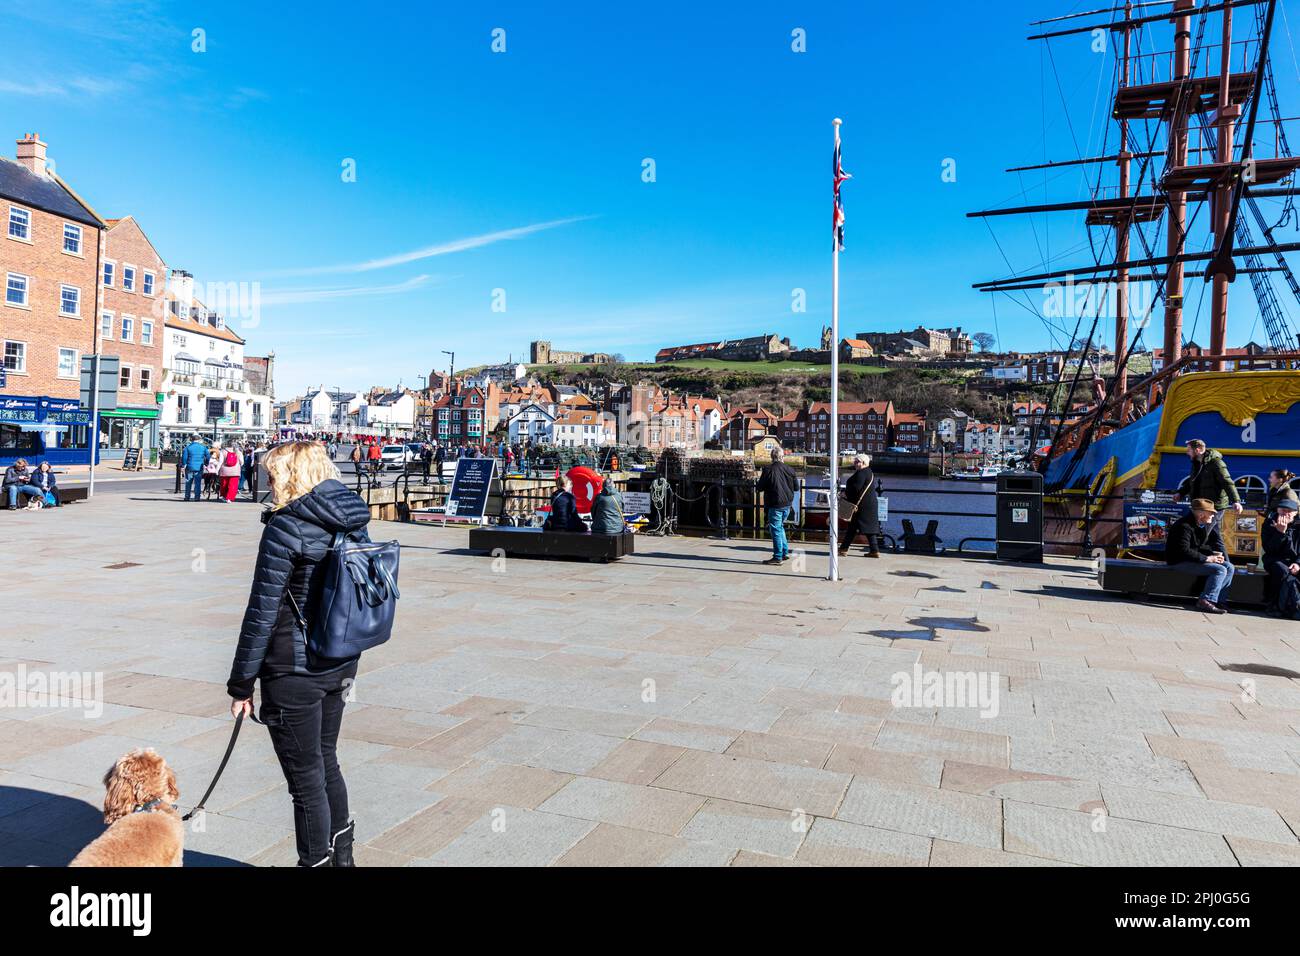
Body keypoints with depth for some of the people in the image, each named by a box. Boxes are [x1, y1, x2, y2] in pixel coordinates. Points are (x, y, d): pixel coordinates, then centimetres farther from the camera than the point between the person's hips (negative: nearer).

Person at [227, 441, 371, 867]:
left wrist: (241, 683, -8)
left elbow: (262, 613, -16)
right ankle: (341, 854, 38)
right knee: (326, 762, 24)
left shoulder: (285, 528, -17)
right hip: (341, 665, 8)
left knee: (306, 779, 8)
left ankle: (317, 859, 23)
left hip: (294, 671, -8)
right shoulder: (354, 523, 4)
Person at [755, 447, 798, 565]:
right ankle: (785, 552, 23)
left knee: (775, 529, 1)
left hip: (775, 504, -5)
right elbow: (796, 487, 7)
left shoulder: (768, 470, -13)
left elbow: (759, 488, -8)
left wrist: (760, 479, 12)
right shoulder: (790, 469, 0)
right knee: (780, 527, 21)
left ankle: (778, 557, 3)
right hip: (787, 504, 5)